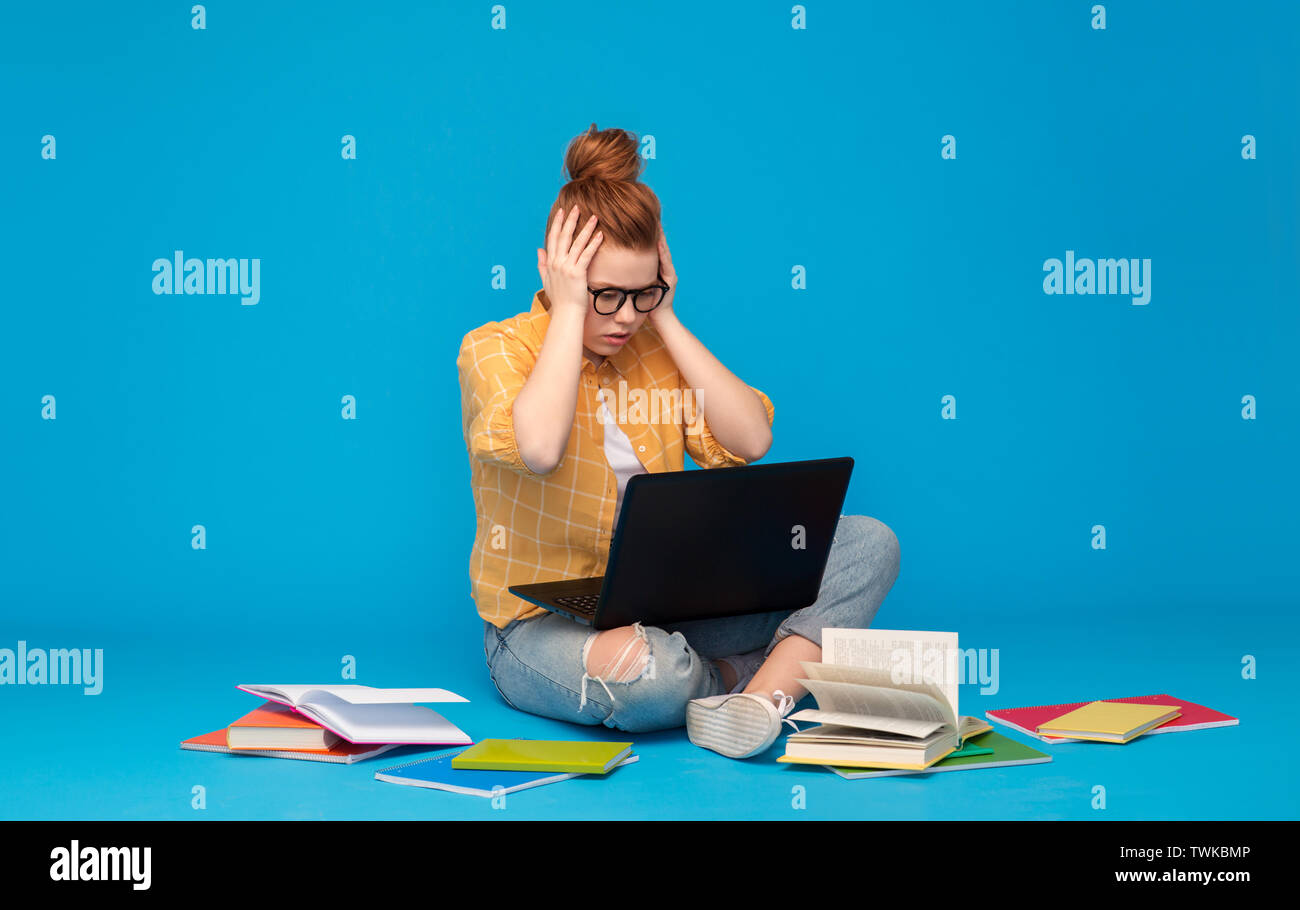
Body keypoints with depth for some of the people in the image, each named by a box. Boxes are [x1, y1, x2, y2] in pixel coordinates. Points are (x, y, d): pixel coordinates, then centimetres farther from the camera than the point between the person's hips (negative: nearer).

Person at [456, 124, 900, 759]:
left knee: (867, 543, -7)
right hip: (541, 626, -5)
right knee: (646, 669, -41)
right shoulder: (495, 349, -8)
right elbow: (539, 448, -30)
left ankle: (767, 693, -29)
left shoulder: (656, 349, 8)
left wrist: (666, 320, -6)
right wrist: (569, 309, -19)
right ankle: (739, 677, -6)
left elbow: (751, 441, -6)